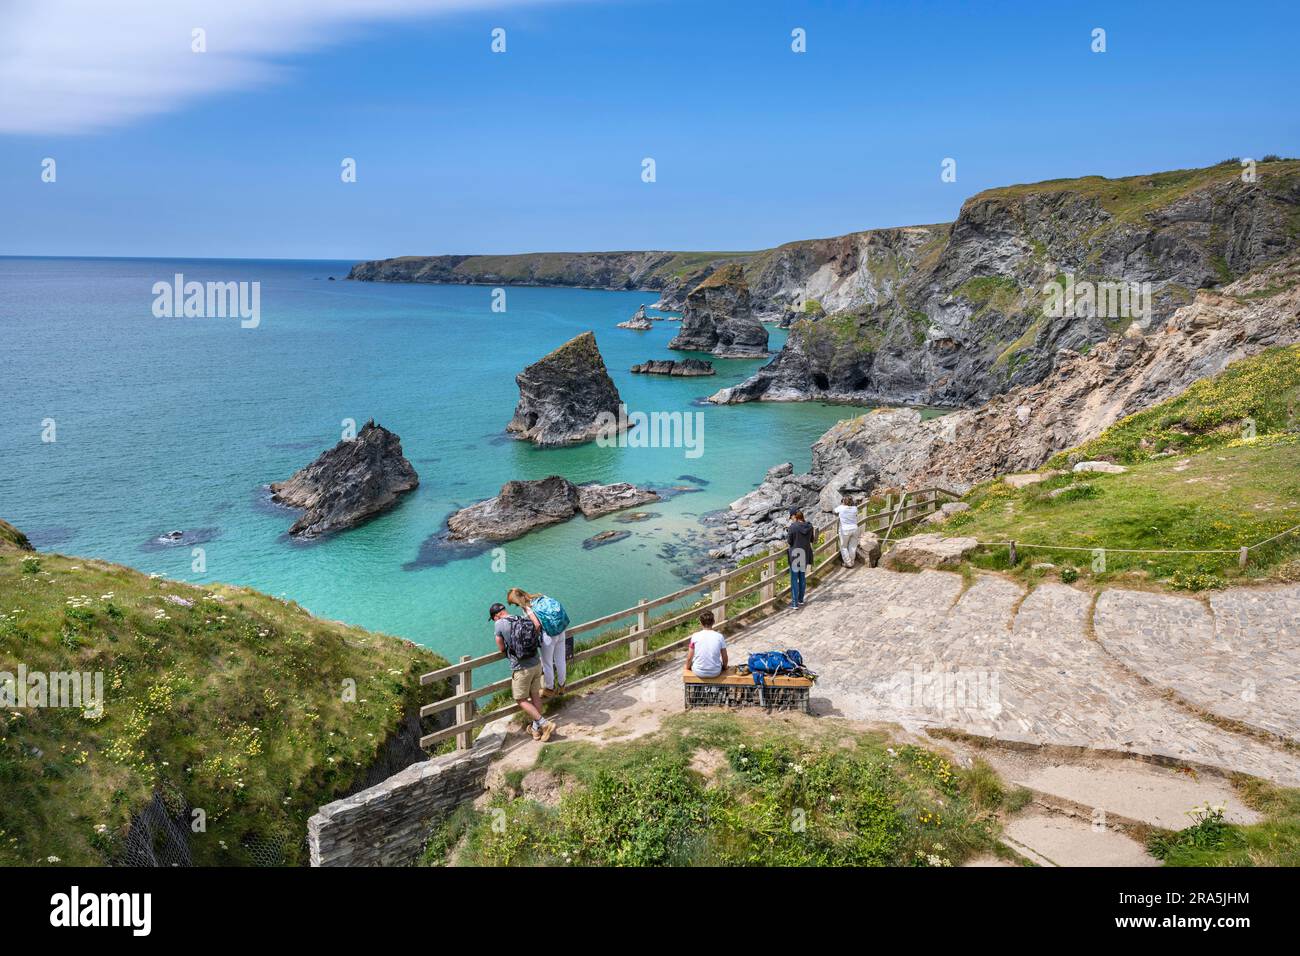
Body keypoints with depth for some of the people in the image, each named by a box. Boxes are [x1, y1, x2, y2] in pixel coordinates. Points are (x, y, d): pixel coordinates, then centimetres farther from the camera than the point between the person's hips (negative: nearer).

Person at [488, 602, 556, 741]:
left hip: (521, 668, -6)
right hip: (536, 664, 6)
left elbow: (501, 649, 0)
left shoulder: (499, 624, -10)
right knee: (535, 695, 18)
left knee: (521, 700, 9)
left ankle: (545, 724, 2)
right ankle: (536, 729, 27)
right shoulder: (526, 619, 2)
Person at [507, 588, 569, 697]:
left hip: (550, 634, -7)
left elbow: (537, 624, -17)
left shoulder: (526, 607, -8)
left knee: (547, 663, 16)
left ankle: (550, 689, 33)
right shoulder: (540, 597, 12)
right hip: (562, 630, 7)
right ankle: (561, 686, 40)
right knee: (561, 660, 22)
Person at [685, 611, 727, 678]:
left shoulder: (695, 636, -12)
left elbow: (689, 658, -6)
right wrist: (724, 667, 19)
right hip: (715, 673, 1)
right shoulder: (719, 637, -10)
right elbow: (725, 657, -1)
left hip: (699, 672, -1)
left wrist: (688, 667, 15)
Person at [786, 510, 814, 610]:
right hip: (805, 554, 5)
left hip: (795, 554, -5)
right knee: (803, 577, 18)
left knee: (794, 579, 1)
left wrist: (787, 533, 7)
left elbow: (789, 541, -9)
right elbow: (811, 540, 11)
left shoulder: (793, 527, -15)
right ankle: (801, 599, 28)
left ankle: (795, 603, -1)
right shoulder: (809, 526, 0)